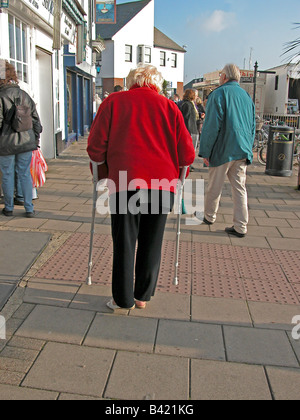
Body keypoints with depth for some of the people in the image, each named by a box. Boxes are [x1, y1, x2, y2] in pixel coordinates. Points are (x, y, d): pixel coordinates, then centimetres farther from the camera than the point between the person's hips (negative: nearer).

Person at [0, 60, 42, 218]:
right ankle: (29, 209, 12)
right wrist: (36, 138, 18)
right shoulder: (25, 95, 5)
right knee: (25, 174, 10)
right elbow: (35, 119, 9)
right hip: (26, 142, 4)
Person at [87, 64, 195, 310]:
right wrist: (174, 172, 25)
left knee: (124, 243, 11)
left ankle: (123, 300, 21)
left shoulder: (113, 101, 8)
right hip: (162, 184, 2)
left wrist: (104, 172, 20)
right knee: (152, 243, 15)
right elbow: (187, 154, 7)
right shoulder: (168, 106, 10)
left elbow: (96, 146, 3)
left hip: (126, 183, -1)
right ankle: (143, 296, 27)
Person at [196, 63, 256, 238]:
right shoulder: (247, 96, 14)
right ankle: (241, 227, 7)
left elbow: (212, 125, -13)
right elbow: (252, 126, 17)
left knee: (215, 186, 10)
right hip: (243, 150, 6)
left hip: (223, 150, -5)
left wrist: (206, 151, -9)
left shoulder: (219, 94, -6)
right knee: (240, 187, 6)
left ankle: (209, 216, 28)